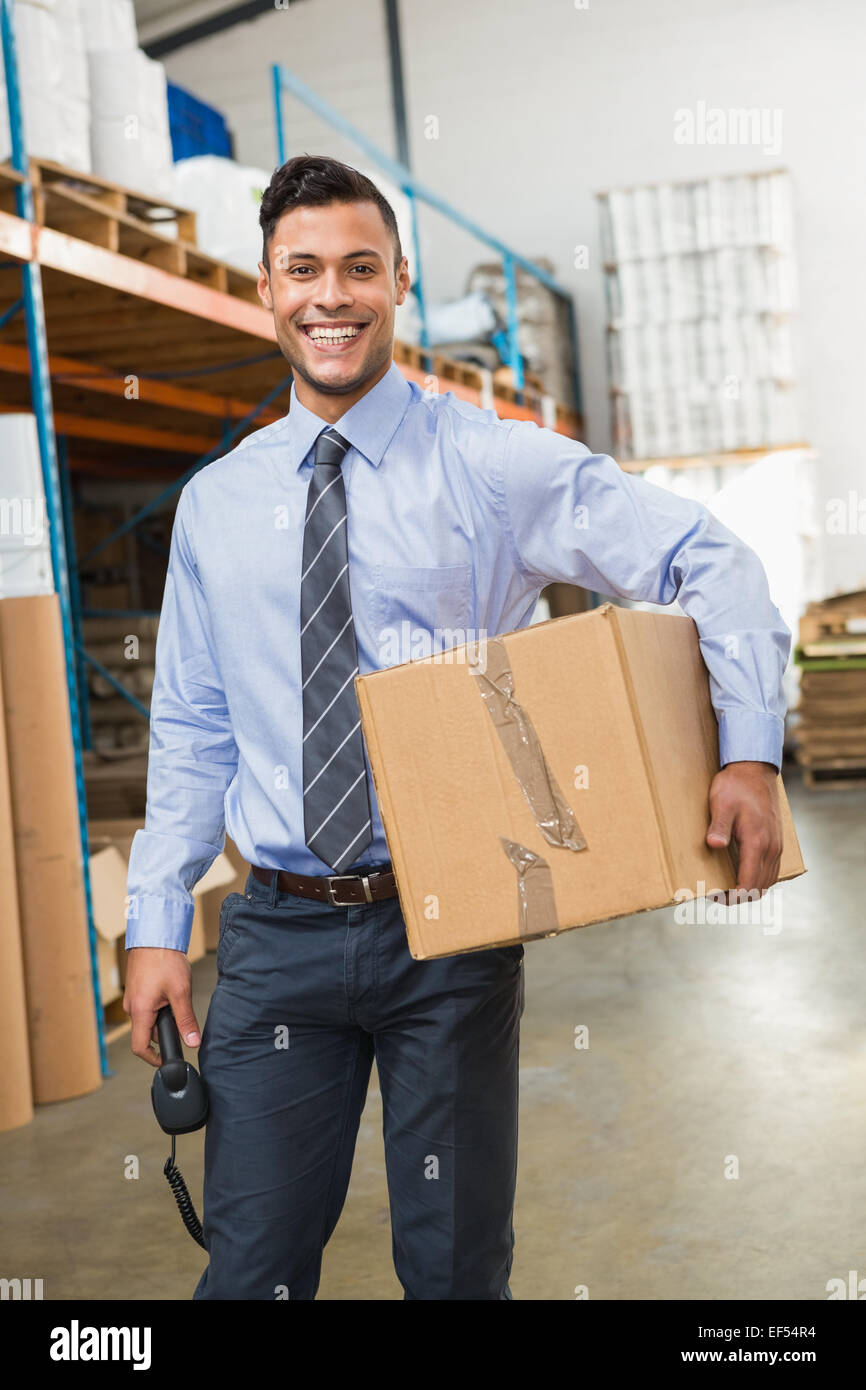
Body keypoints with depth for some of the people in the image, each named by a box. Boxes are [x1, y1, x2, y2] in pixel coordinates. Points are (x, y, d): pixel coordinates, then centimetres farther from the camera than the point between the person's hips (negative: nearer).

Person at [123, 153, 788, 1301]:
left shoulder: (495, 463, -4)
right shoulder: (214, 504, 7)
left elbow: (711, 560, -5)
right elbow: (190, 731, 9)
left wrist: (750, 751, -17)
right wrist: (156, 924, 3)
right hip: (279, 931, 2)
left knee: (455, 1266, 11)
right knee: (250, 1265, 9)